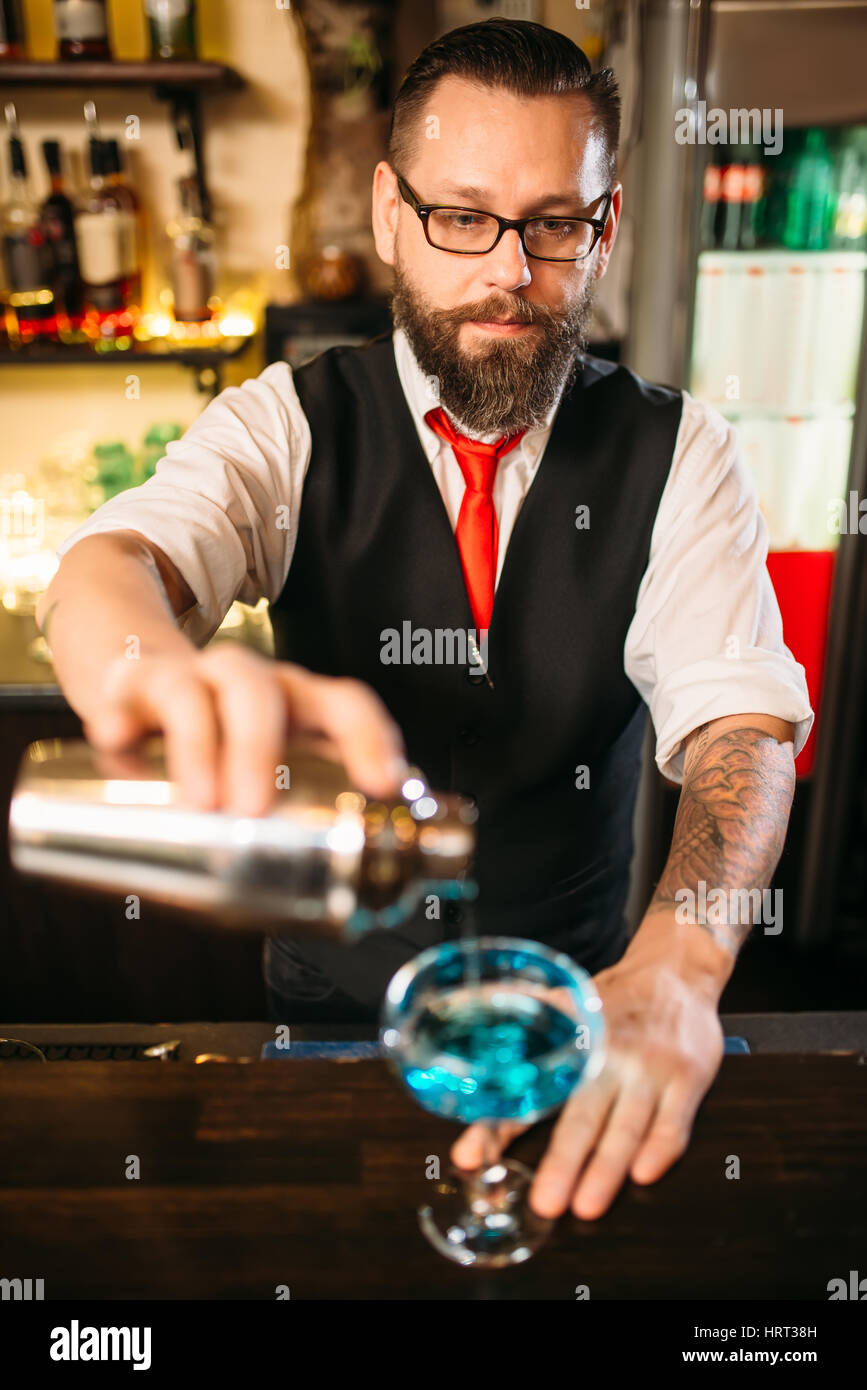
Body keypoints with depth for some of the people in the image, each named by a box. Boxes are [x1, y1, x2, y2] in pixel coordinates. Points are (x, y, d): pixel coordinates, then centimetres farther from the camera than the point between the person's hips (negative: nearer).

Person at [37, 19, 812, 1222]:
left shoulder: (677, 455, -5)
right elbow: (111, 565, -25)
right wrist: (163, 673, -50)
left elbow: (741, 720, -17)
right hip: (332, 982, 0)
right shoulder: (287, 425, -6)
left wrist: (677, 964, -37)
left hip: (575, 995, 1)